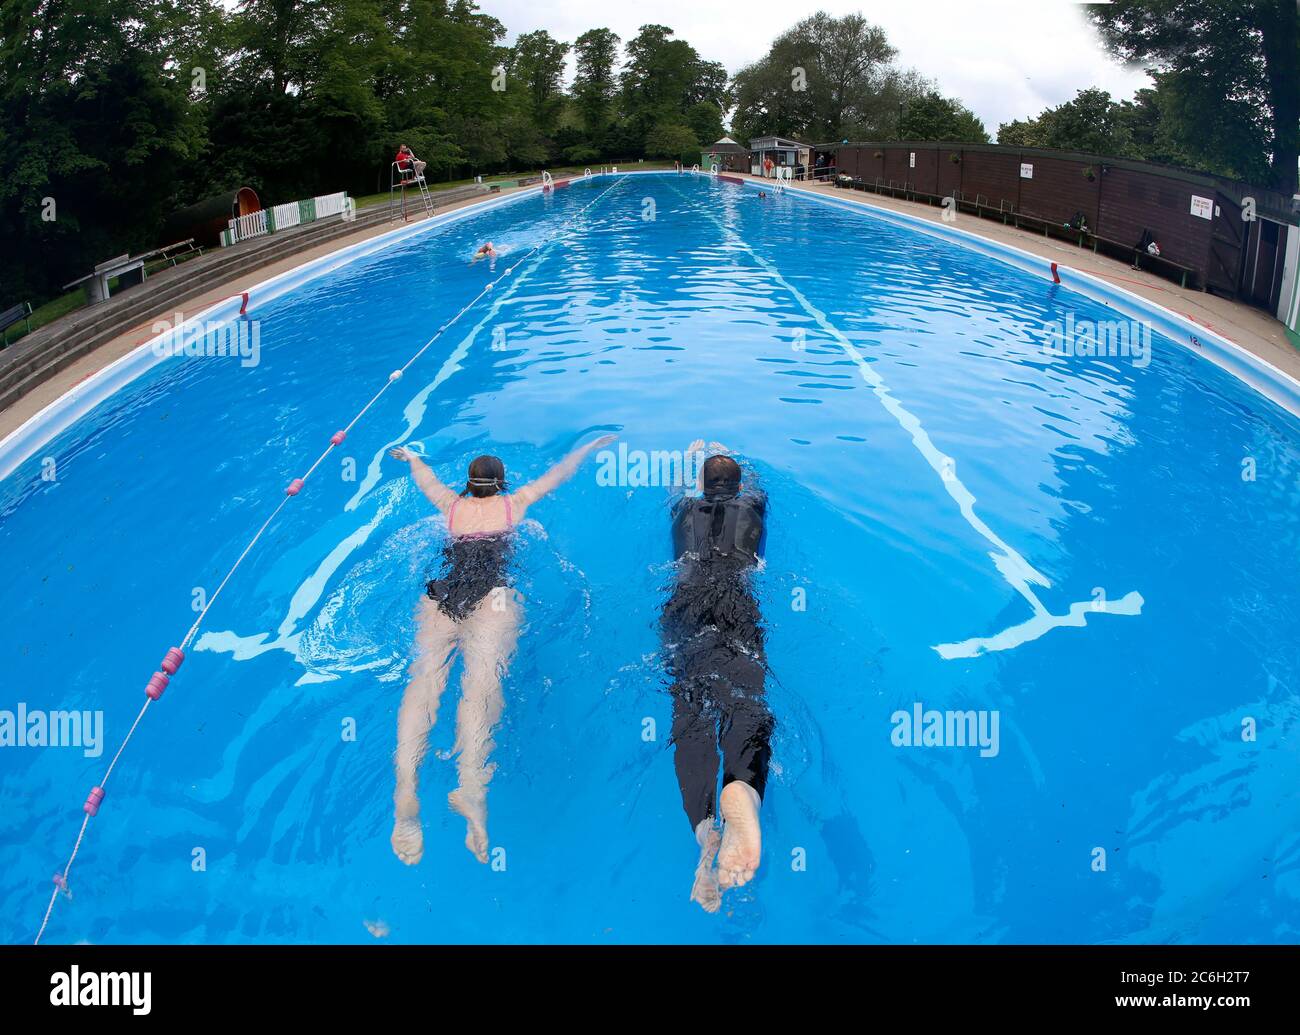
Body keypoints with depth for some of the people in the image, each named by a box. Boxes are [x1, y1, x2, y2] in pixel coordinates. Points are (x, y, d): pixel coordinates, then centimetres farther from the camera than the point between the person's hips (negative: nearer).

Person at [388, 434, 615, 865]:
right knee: (483, 677, -25)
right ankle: (471, 788, -51)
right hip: (492, 596, -2)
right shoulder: (512, 504, 25)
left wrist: (411, 457, 70)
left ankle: (406, 787, -44)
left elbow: (424, 477, 49)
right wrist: (589, 447, 54)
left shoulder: (452, 505, 29)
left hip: (442, 595, 2)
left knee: (426, 676, -20)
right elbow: (557, 474, 38)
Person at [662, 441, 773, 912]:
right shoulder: (753, 506, 27)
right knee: (745, 701, -23)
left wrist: (691, 459, 75)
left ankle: (706, 827, -44)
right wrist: (727, 458, 71)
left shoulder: (685, 509, 29)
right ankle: (742, 789, -58)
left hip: (686, 605, 1)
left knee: (691, 708, -17)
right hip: (737, 606, -1)